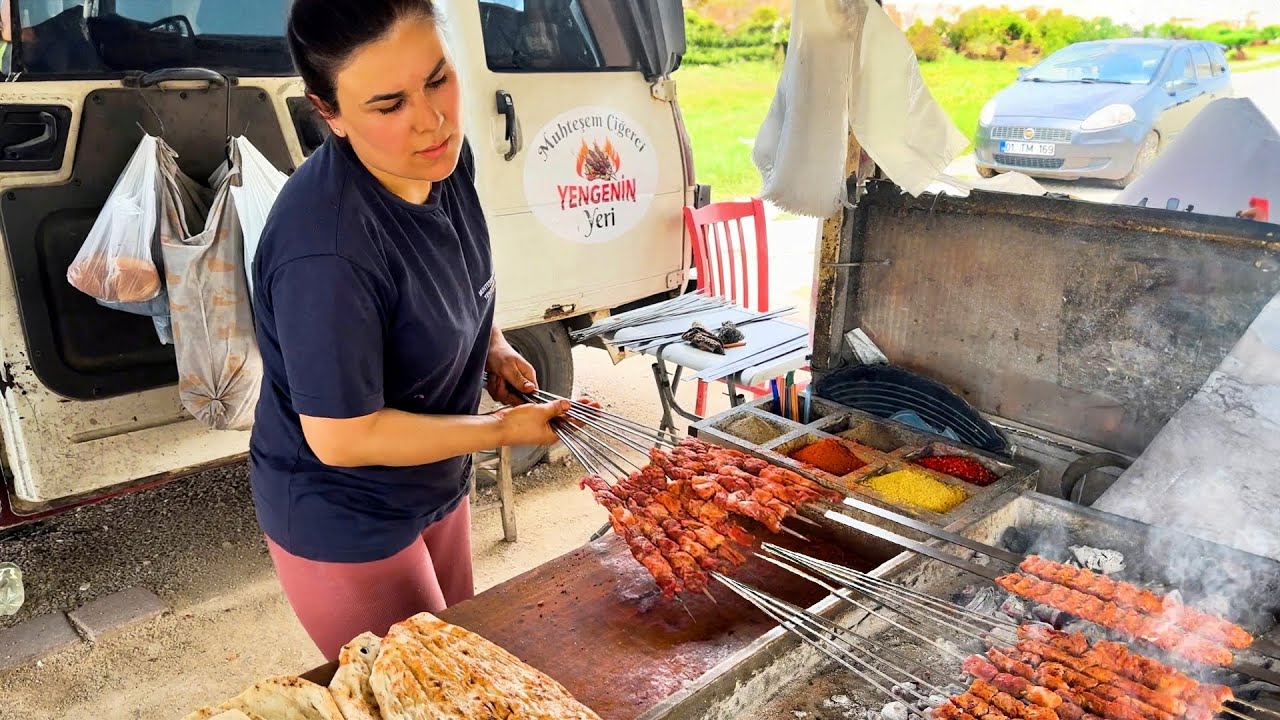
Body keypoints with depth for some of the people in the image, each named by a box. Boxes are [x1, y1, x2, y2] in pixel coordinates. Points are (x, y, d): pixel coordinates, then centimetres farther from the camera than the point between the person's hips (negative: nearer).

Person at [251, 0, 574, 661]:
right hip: (342, 526, -7)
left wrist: (492, 346, -4)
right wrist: (505, 429, -18)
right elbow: (343, 439, -27)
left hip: (437, 484, 7)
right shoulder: (326, 250, -36)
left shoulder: (444, 158, -12)